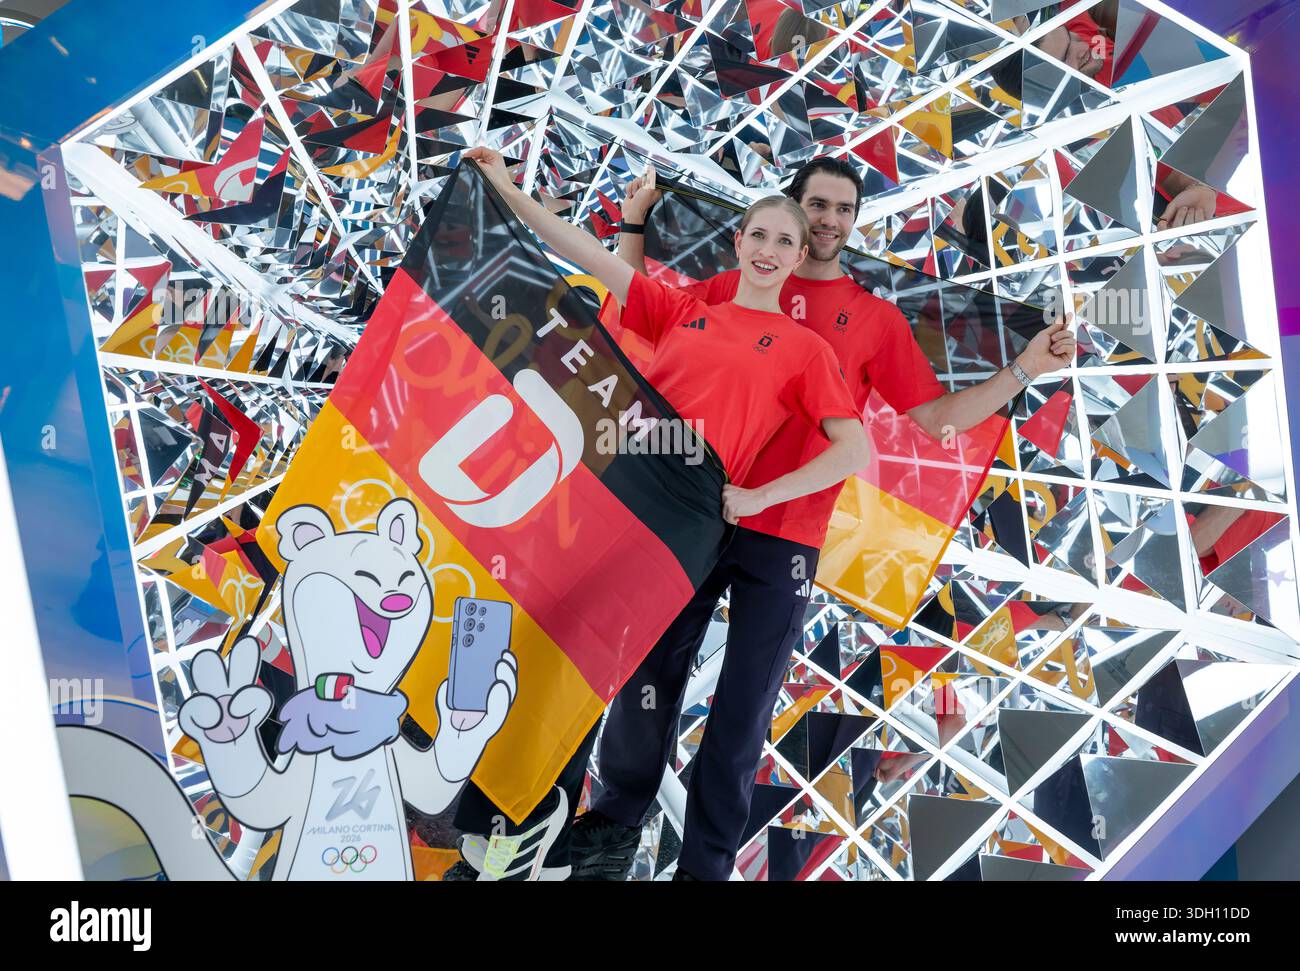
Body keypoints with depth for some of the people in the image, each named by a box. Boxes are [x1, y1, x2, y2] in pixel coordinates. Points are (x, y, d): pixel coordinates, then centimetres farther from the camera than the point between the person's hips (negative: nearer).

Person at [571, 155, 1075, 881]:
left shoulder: (876, 320, 9)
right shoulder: (732, 288, 10)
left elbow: (937, 417, 6)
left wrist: (1027, 369, -2)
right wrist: (634, 223, 12)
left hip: (784, 538, 0)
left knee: (745, 709, 6)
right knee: (650, 673, 6)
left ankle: (706, 863, 24)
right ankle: (617, 822, 31)